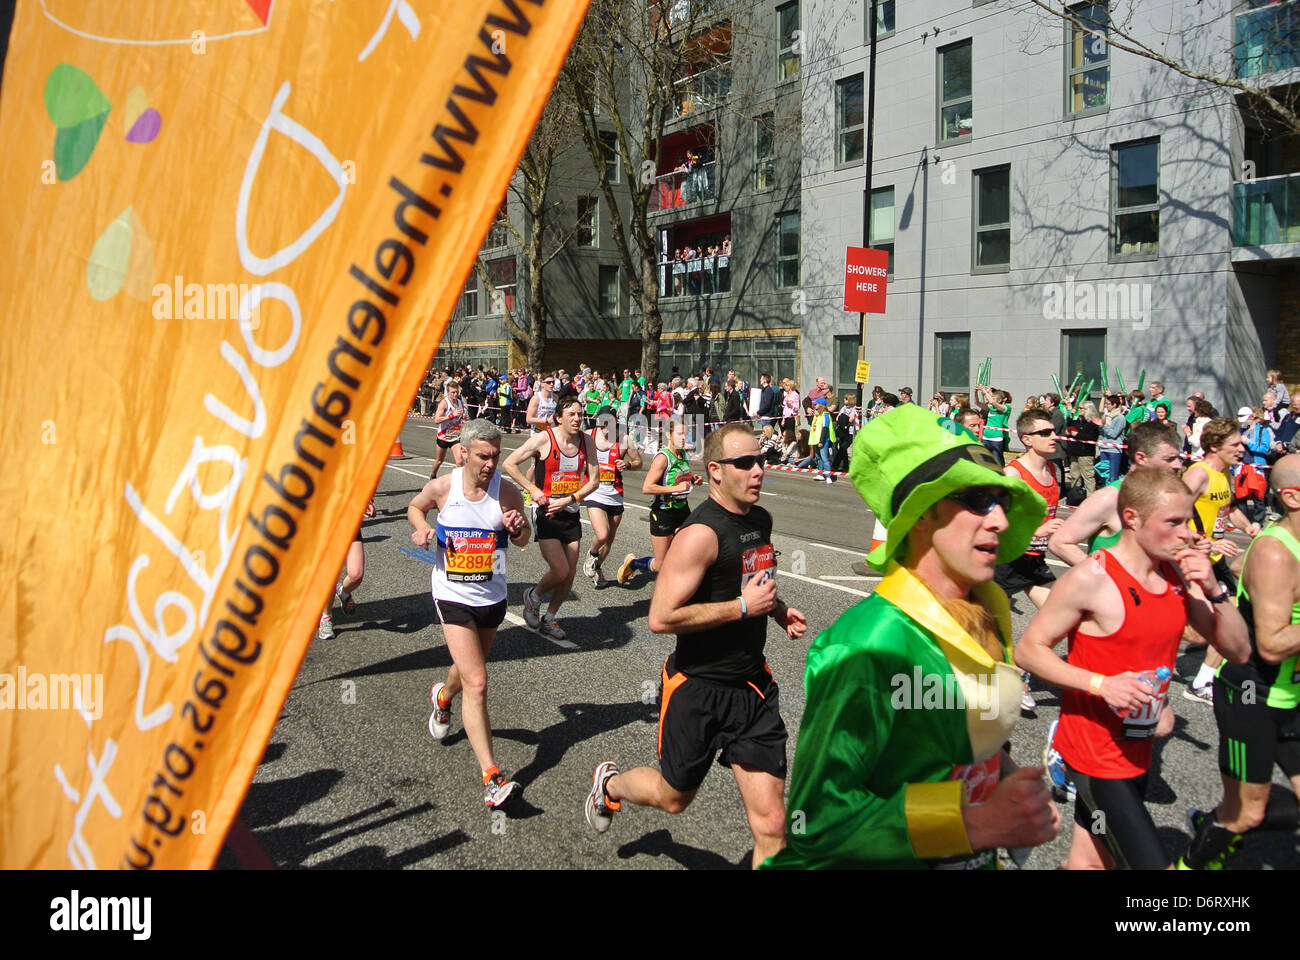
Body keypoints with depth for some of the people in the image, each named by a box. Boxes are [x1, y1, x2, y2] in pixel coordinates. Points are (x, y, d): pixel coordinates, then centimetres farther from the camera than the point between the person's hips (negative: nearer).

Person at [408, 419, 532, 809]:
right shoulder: (441, 488, -10)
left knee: (470, 670, 26)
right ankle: (492, 780, -16)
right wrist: (422, 529, -9)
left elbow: (523, 540, 7)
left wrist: (516, 528, -17)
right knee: (476, 683, -15)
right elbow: (415, 506, 12)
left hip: (492, 598, 3)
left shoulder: (507, 493, -8)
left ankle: (443, 697, 63)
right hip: (453, 598, -3)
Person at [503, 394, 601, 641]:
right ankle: (533, 596, 18)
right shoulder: (543, 439, -13)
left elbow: (594, 480, 3)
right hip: (546, 513, -5)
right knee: (560, 571, -13)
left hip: (570, 514, 5)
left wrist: (569, 499, -10)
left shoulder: (587, 442, 0)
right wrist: (533, 490, -14)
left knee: (569, 575, 7)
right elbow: (510, 463, -8)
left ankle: (549, 619, 27)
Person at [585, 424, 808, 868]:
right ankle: (610, 783, 48)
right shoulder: (702, 533, -20)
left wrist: (777, 609, 7)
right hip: (697, 689, -6)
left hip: (752, 685, 6)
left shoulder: (761, 519, 6)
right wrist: (742, 607, -23)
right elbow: (661, 617, -26)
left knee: (771, 822, -2)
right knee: (673, 797, 17)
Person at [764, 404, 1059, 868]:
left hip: (975, 857, 7)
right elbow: (814, 822, -28)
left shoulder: (987, 619, -4)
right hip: (883, 861, -7)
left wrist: (1010, 779, -6)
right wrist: (977, 824, -30)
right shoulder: (873, 644, -26)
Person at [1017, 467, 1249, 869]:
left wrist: (1214, 590, -11)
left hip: (1137, 751, 7)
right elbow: (1028, 650, -16)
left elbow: (1237, 651, 5)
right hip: (1095, 753, -7)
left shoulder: (1179, 575, 2)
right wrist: (1101, 684, -26)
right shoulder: (1090, 579, -19)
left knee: (1090, 859, 17)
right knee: (1152, 862, -8)